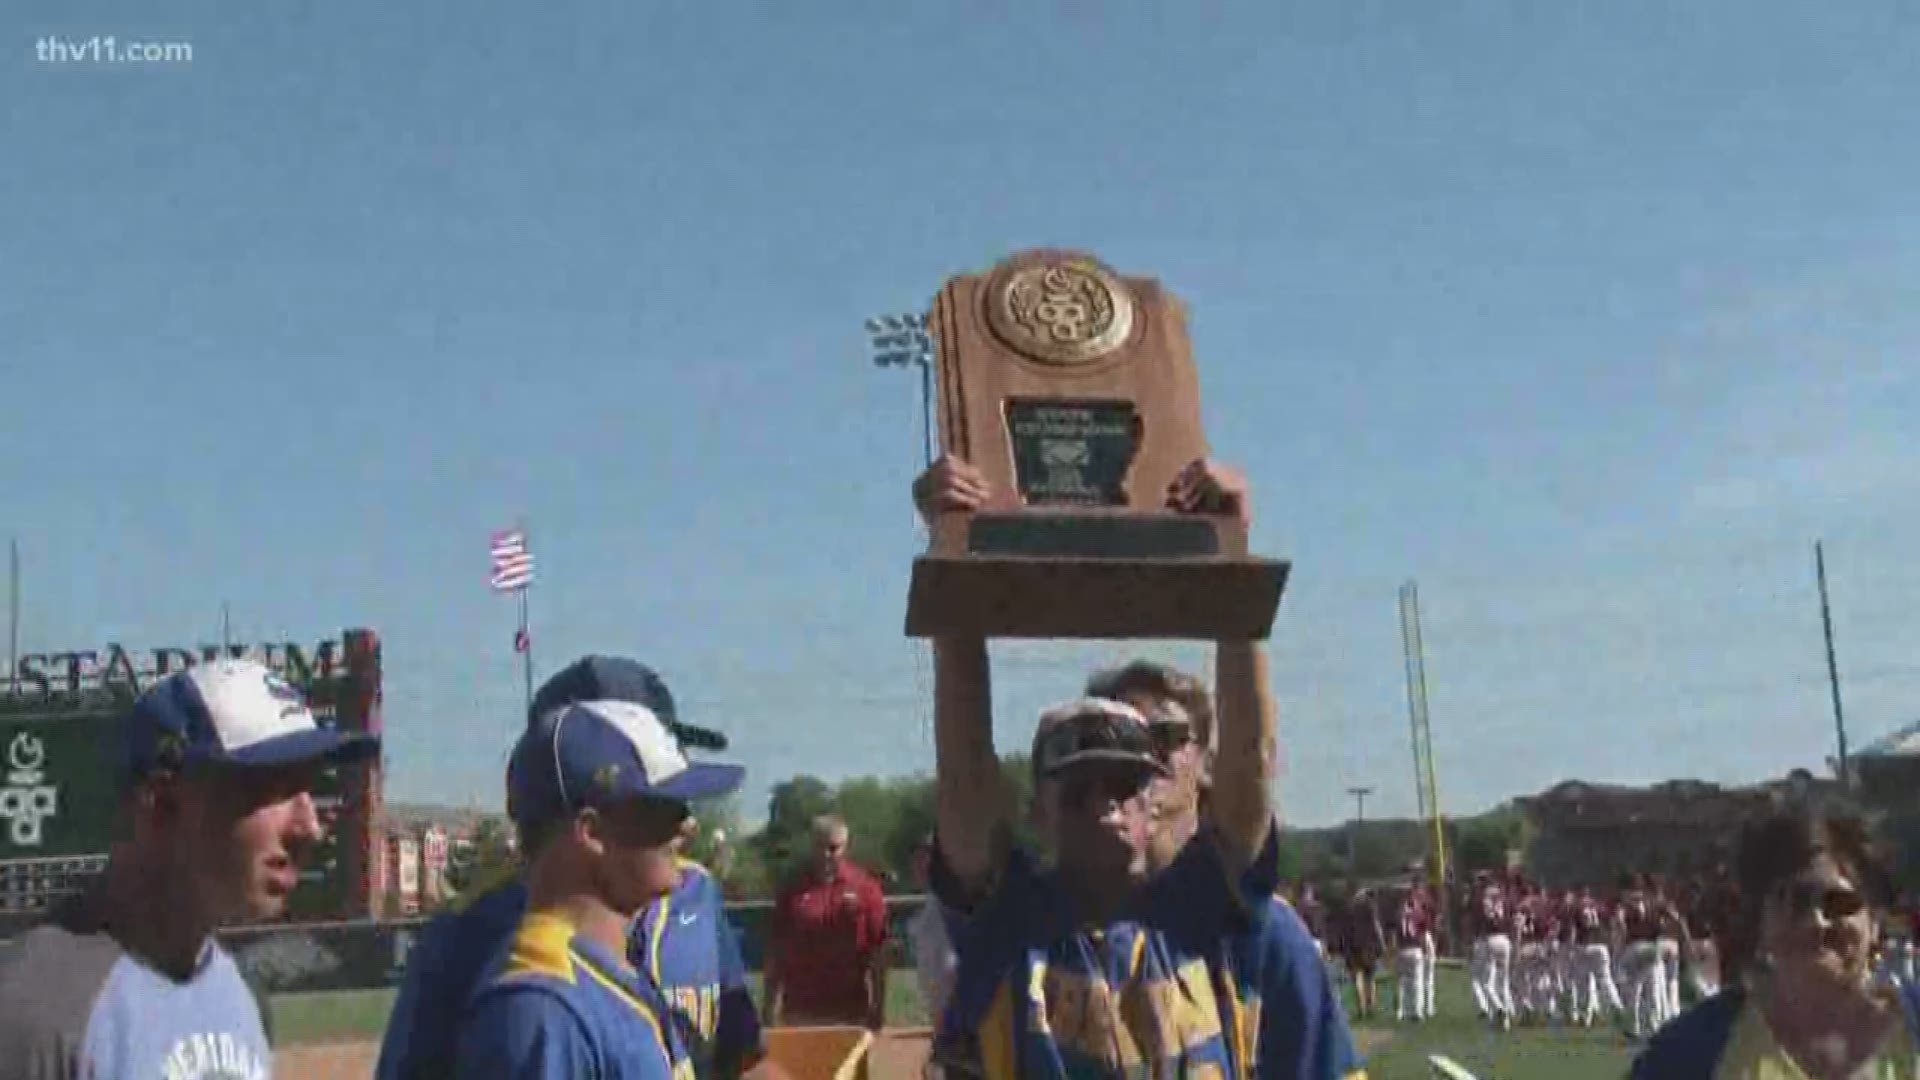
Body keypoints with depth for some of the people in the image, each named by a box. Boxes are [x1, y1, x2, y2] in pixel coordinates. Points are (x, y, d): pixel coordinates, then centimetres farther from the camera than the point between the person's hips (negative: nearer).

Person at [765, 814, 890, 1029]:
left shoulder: (865, 888, -2)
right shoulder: (793, 890, 2)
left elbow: (877, 951, -1)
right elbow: (776, 952, 4)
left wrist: (878, 1007, -4)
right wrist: (771, 1008, -1)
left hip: (850, 1011, -1)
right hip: (800, 1009, 1)